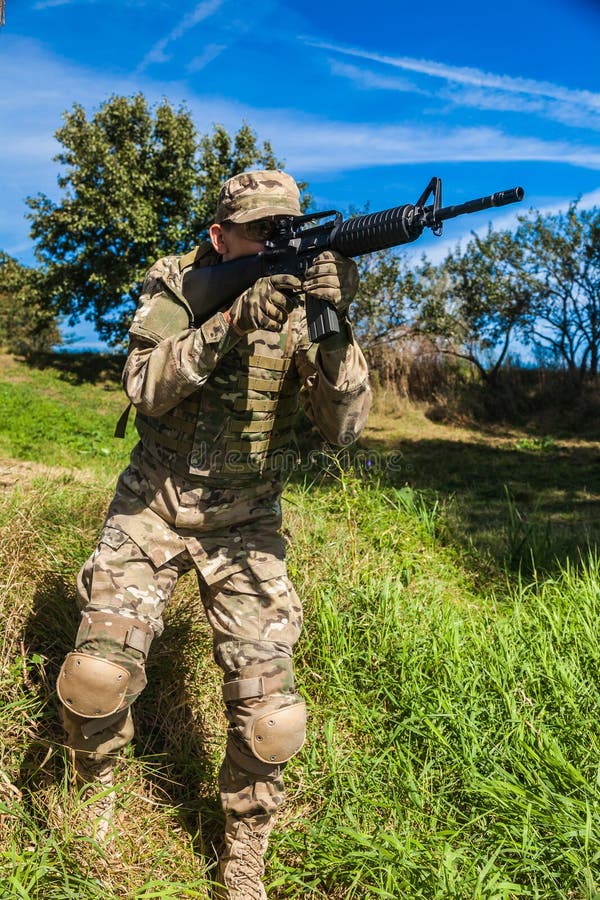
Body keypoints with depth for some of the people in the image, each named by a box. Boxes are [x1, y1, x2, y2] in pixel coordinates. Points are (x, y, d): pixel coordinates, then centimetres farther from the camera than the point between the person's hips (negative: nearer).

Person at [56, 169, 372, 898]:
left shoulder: (300, 302, -6)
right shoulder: (173, 284, -5)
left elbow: (342, 426, -17)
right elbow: (148, 388, -22)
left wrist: (334, 325, -33)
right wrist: (236, 319, -34)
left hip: (243, 527, 0)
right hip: (152, 508, 0)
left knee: (269, 719, -5)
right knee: (97, 674, -11)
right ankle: (93, 795, 27)